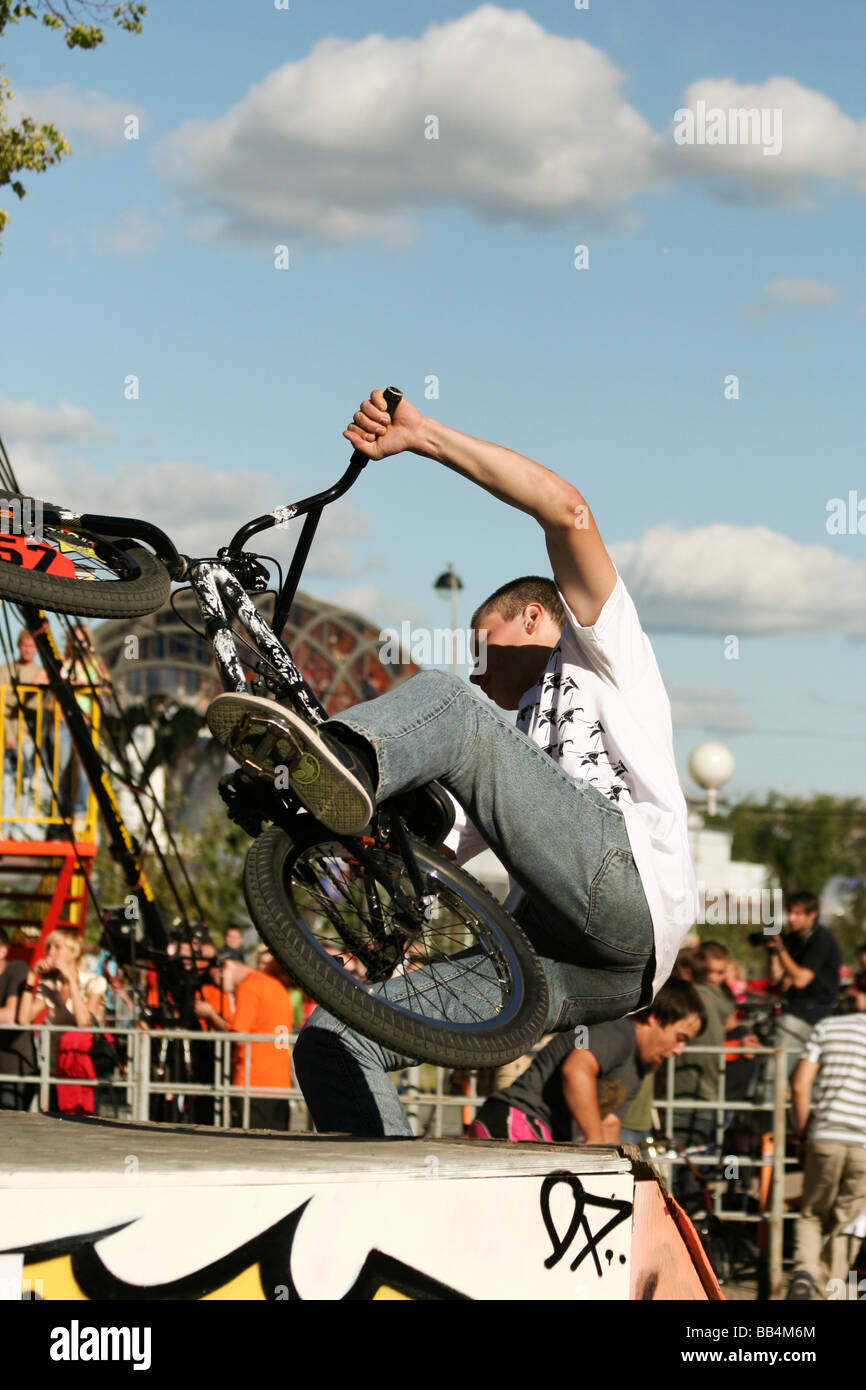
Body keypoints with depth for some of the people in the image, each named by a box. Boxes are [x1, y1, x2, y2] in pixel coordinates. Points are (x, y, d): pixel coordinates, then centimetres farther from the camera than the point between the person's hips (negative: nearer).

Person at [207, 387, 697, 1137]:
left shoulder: (600, 654, 28)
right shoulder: (516, 735, 46)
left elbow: (567, 510, 8)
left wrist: (423, 436, 4)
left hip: (626, 884, -7)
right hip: (547, 953, 7)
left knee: (442, 703, -22)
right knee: (334, 1041, -5)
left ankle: (345, 762, -54)